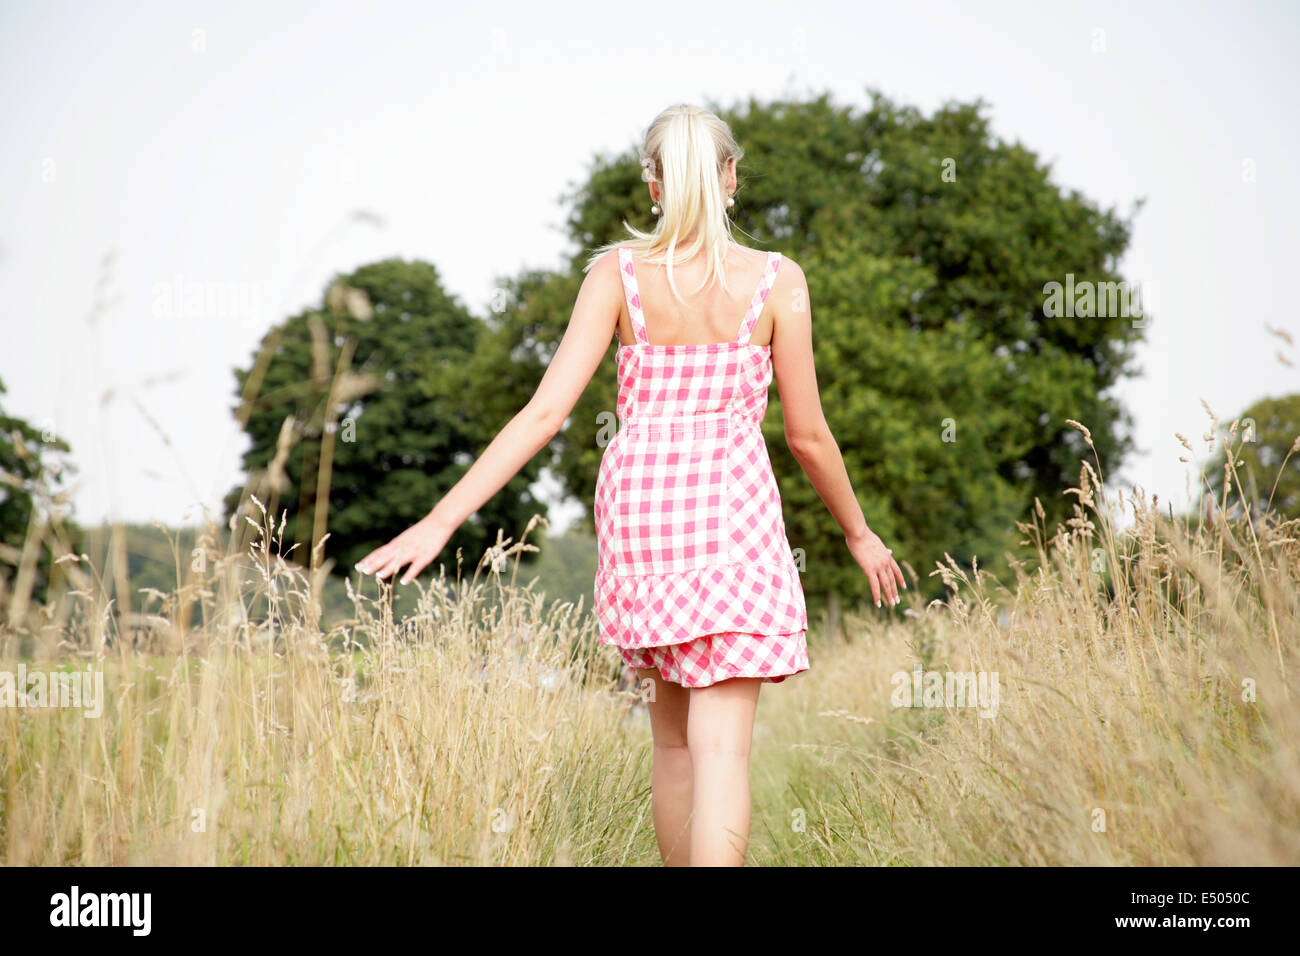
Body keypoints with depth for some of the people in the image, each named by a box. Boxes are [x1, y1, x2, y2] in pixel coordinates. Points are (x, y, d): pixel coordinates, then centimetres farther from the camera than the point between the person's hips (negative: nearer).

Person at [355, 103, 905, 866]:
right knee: (721, 751, -7)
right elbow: (807, 434, 0)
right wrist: (859, 533, 16)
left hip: (639, 513, 3)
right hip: (729, 515, -3)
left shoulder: (618, 273, -2)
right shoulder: (777, 279, -4)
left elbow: (546, 412, -10)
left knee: (674, 738, 20)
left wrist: (443, 520, -9)